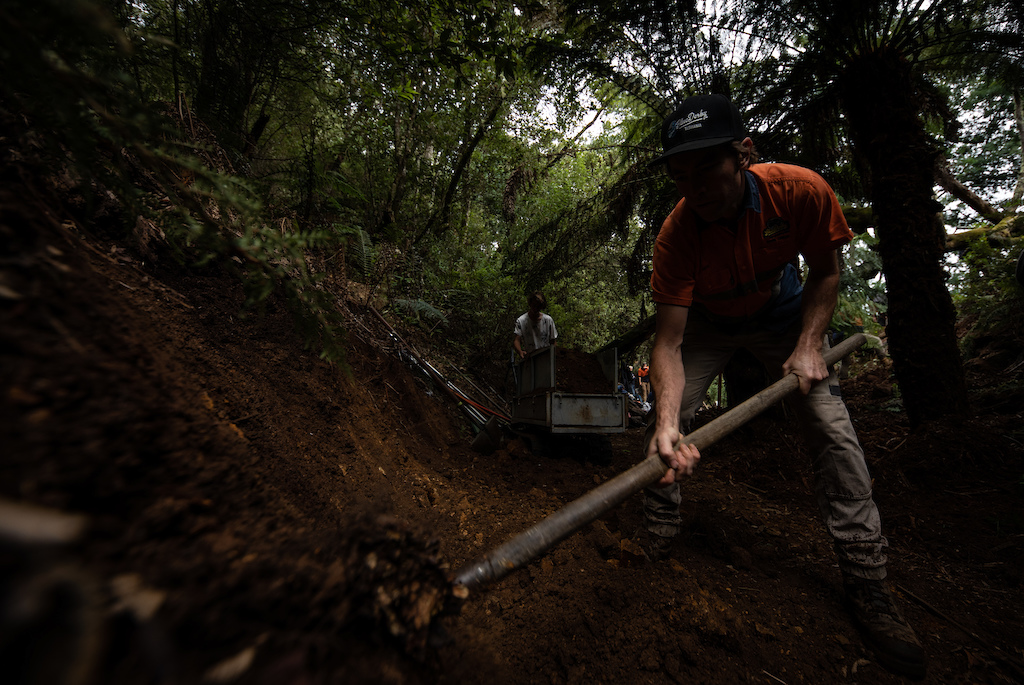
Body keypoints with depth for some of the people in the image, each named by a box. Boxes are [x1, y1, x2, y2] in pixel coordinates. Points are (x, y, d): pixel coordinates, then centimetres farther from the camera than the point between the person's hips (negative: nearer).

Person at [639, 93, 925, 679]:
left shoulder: (801, 190, -28)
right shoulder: (676, 234, -32)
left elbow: (826, 272, -10)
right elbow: (668, 343, -36)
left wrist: (809, 345, -23)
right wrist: (668, 420, -51)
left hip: (784, 316, 1)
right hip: (707, 323, 0)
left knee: (834, 432, -8)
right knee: (667, 419, -15)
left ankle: (867, 581, 9)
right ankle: (658, 538, 8)